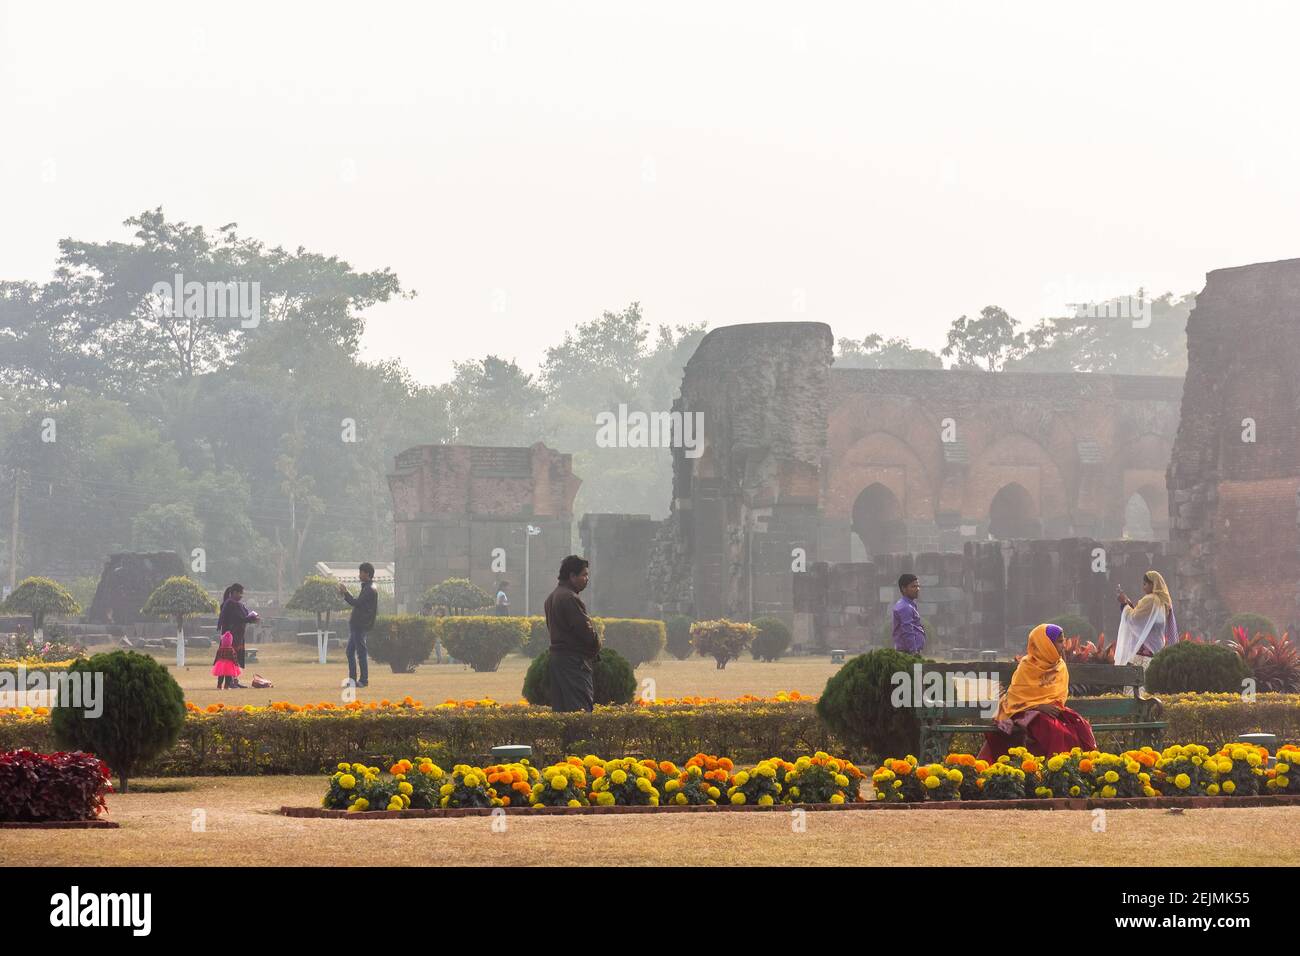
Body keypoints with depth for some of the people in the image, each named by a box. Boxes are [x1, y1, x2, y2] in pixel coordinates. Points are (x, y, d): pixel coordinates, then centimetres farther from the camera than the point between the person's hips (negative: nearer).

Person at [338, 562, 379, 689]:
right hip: (355, 624, 10)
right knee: (350, 651, 12)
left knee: (361, 652, -6)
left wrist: (345, 592, -13)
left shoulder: (370, 589, -15)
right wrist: (345, 593, 14)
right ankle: (352, 679, 17)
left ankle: (364, 680, -2)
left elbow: (357, 603, -21)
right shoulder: (366, 587, 17)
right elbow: (357, 603, 20)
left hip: (361, 626, -10)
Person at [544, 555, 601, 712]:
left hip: (556, 656, 10)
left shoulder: (552, 597, 15)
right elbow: (586, 630, -18)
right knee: (581, 709, -11)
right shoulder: (570, 598, -16)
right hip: (574, 662, -10)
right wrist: (596, 649, 2)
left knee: (560, 707, 9)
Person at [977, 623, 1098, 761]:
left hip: (1052, 710, 5)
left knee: (1080, 727, -23)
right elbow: (1015, 696, -6)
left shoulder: (1061, 666, 9)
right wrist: (1039, 706, -18)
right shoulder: (1026, 666, -6)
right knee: (1053, 729, -36)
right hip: (1028, 711, -5)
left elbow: (1061, 696, 14)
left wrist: (1054, 706, -9)